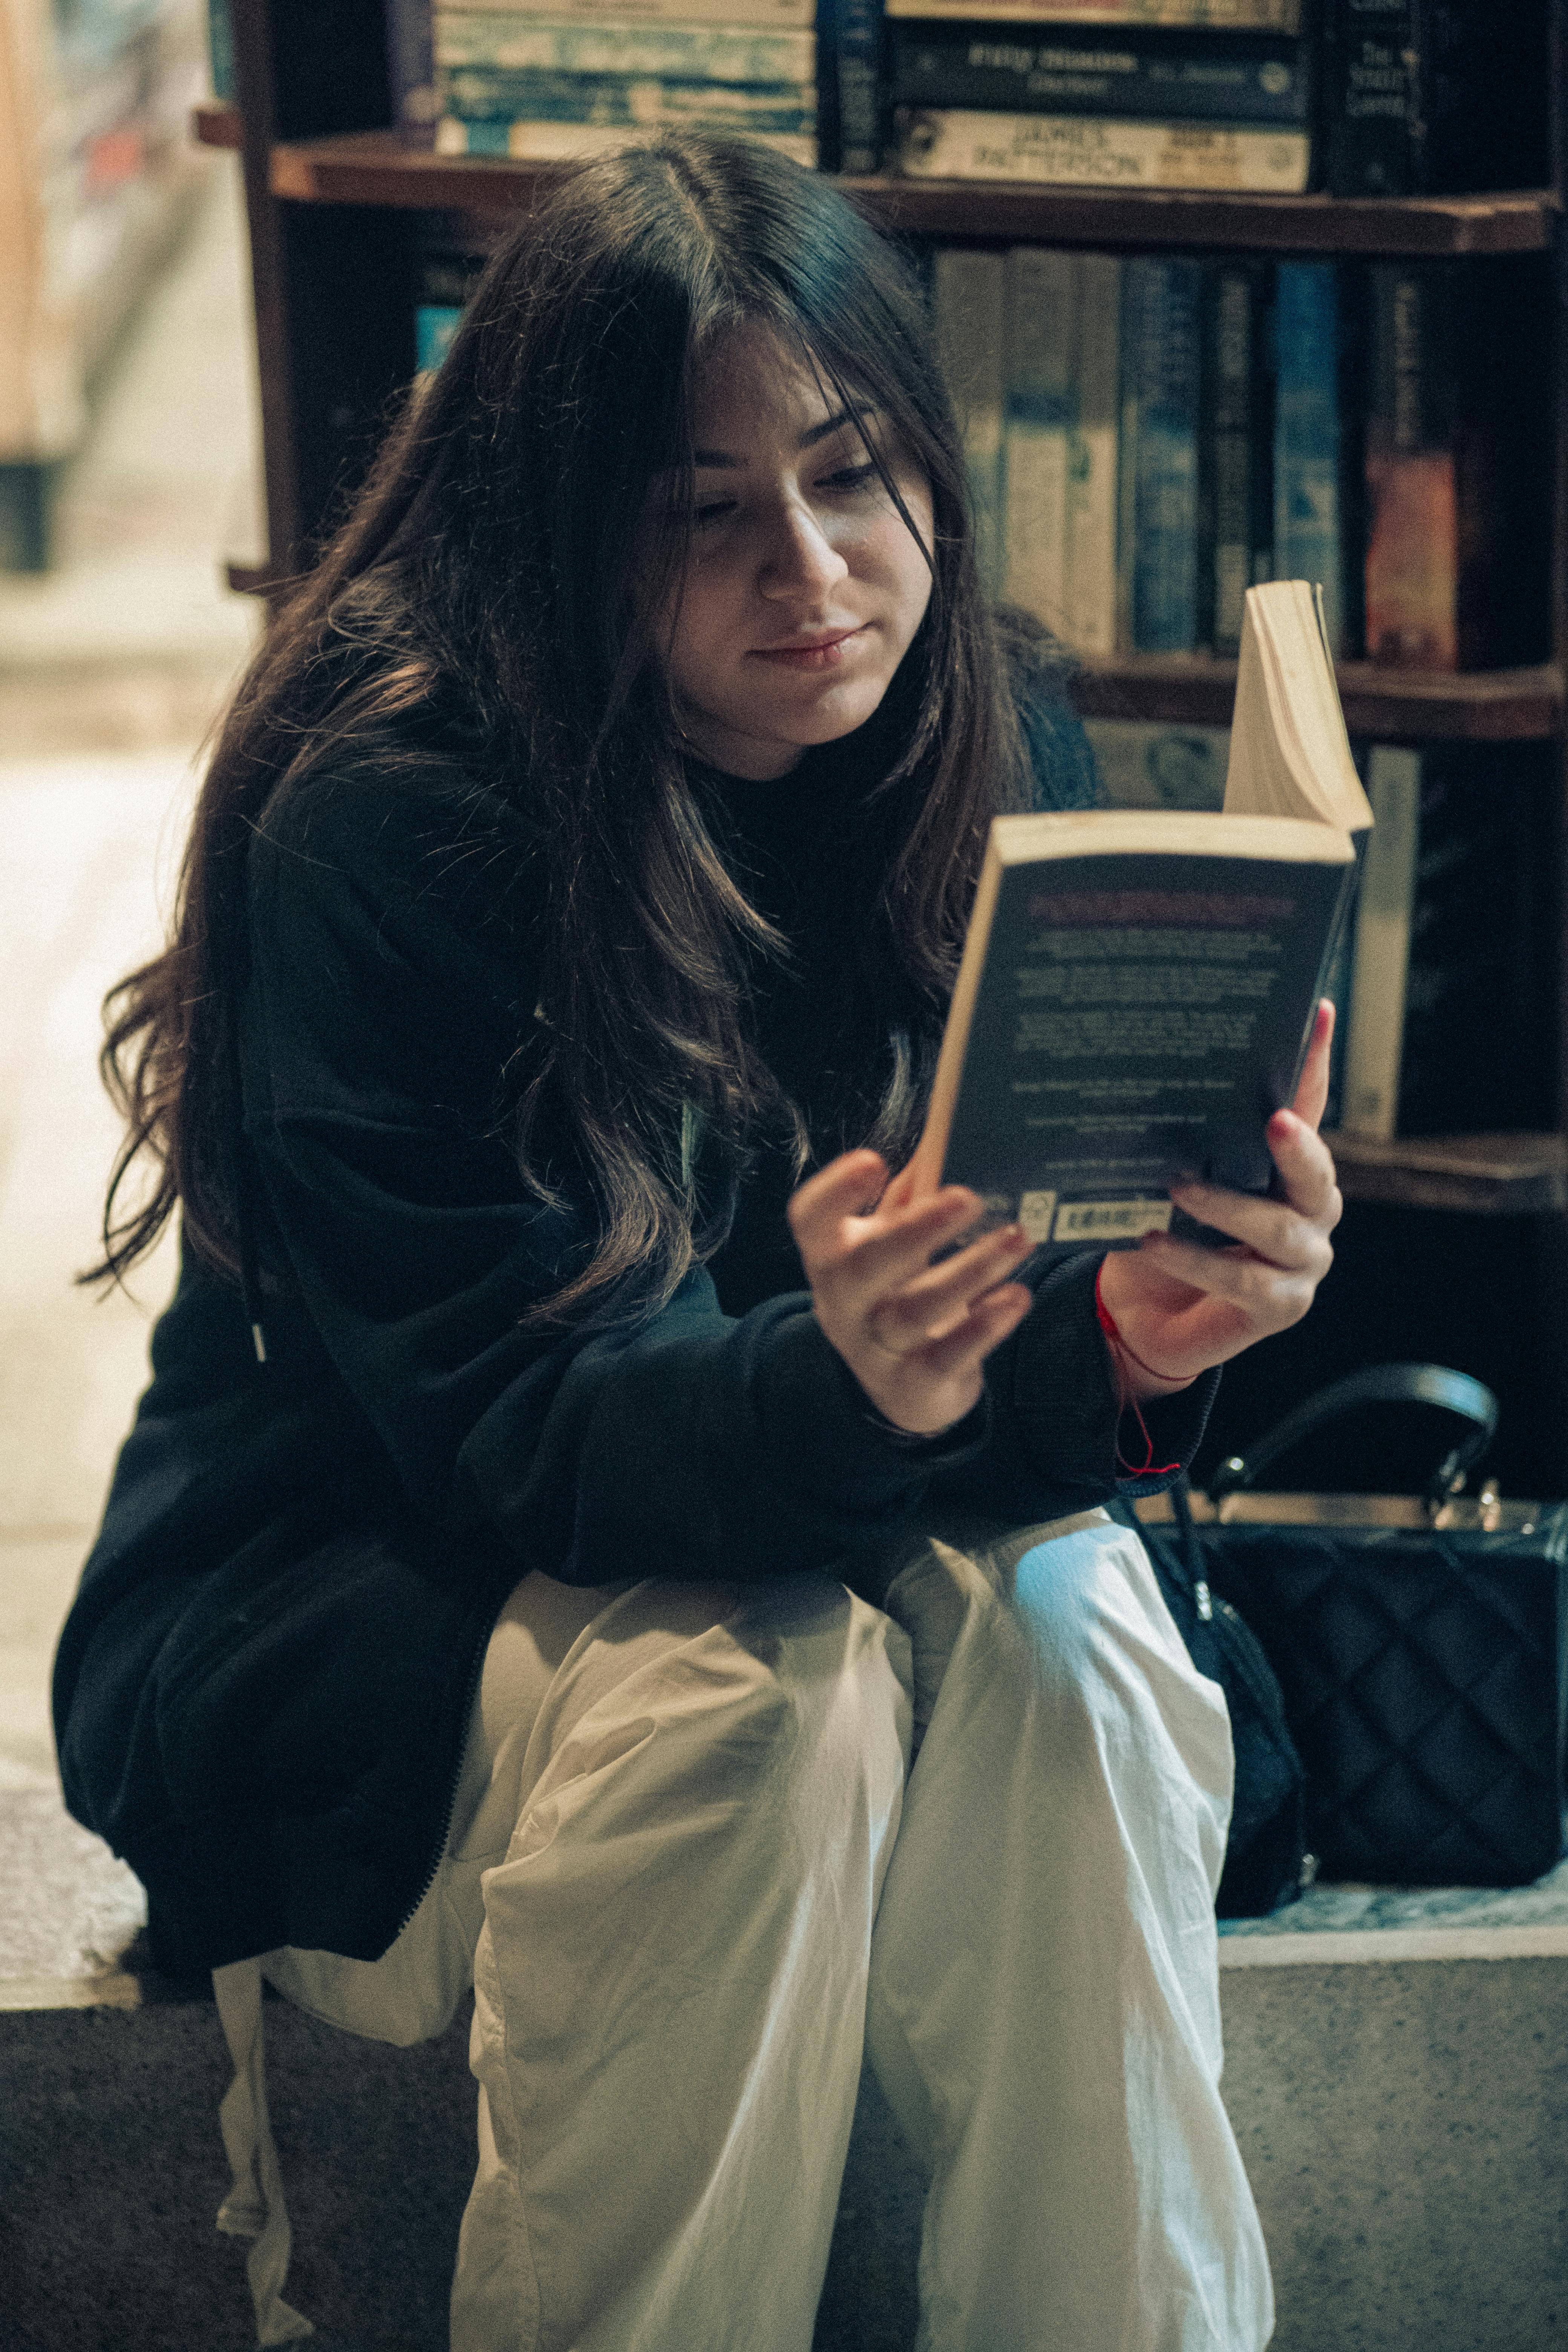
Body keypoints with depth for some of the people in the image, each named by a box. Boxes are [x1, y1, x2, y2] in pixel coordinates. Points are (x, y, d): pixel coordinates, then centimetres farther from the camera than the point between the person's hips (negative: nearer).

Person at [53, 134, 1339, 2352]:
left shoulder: (997, 748, -6)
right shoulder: (380, 824, -21)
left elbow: (1023, 1293, -8)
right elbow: (510, 1419, -24)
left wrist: (1127, 1340, -33)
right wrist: (839, 1385, -45)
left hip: (840, 1531, 4)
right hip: (355, 1629, -4)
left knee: (1061, 1639, -28)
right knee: (756, 1693, -34)